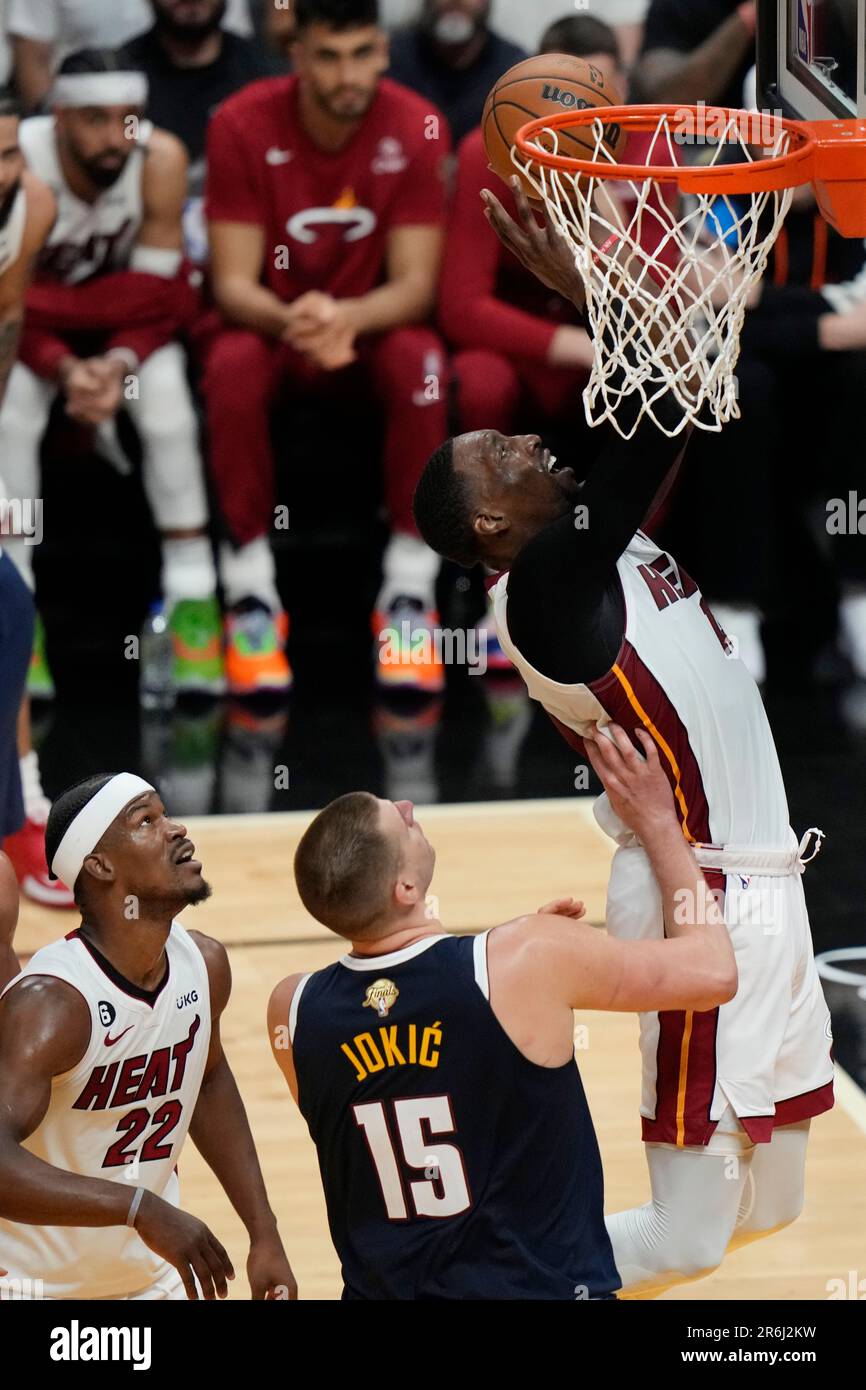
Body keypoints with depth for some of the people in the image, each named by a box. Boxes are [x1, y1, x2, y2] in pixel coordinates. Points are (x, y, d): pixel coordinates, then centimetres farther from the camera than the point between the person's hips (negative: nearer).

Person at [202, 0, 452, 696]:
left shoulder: (416, 129, -14)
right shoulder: (244, 125, -16)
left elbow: (415, 285, -16)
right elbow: (233, 282, -16)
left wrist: (345, 318, -38)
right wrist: (291, 322, -39)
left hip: (373, 321, 1)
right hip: (269, 320, 0)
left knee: (420, 362, -33)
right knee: (233, 367, -34)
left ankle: (410, 594, -21)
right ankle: (252, 592, -22)